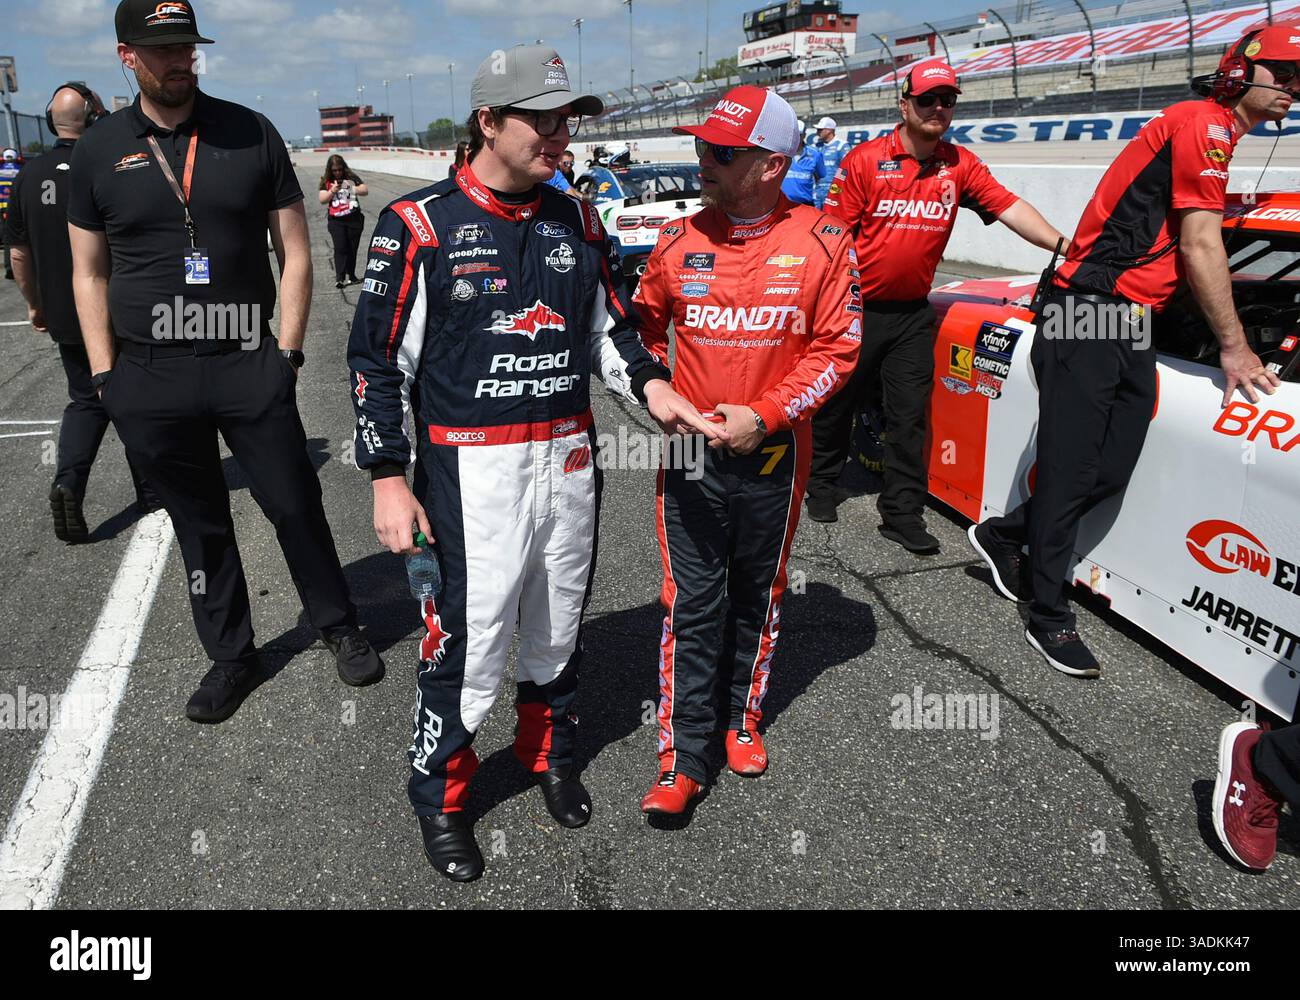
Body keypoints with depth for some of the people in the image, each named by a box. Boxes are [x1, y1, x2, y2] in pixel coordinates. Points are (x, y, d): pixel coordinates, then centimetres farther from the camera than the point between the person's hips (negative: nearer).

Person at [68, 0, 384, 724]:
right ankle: (232, 657, 27)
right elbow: (90, 272, 10)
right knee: (200, 525, 11)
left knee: (296, 506, 4)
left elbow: (295, 251, 3)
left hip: (248, 365, -1)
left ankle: (340, 627, 26)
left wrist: (287, 352, -4)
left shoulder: (251, 133, 3)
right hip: (150, 378, 2)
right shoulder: (99, 151, 6)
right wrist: (107, 376, 3)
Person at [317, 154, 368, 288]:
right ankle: (339, 278, -16)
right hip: (336, 221, -1)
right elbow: (322, 200, -2)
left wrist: (353, 188, -19)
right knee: (340, 248, -11)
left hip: (354, 218, 1)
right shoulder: (326, 181, 4)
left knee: (352, 248, 8)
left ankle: (351, 276, 20)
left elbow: (365, 191, -4)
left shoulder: (352, 177, 2)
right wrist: (332, 191, -17)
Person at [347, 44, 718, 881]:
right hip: (471, 473, -5)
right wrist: (388, 479, -8)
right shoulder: (419, 226, -7)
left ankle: (550, 753, 45)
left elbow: (610, 328, 14)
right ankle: (440, 796, 26)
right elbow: (378, 360, -5)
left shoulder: (577, 223, 8)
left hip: (569, 460, 5)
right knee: (469, 643, 0)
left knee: (559, 628, 19)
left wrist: (651, 385, -6)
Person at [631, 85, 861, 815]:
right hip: (691, 456, 1)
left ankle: (745, 720, 37)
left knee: (760, 596, 15)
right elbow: (646, 326, 15)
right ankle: (684, 761, 13)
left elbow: (838, 347, -6)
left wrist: (765, 415, -14)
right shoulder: (680, 242, 0)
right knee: (691, 606, 2)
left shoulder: (823, 242, -6)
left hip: (772, 456, 0)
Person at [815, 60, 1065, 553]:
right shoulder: (865, 160, -7)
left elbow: (1010, 207, -4)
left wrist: (1063, 245, -16)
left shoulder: (960, 165, 4)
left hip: (913, 313, 3)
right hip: (857, 308, -3)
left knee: (909, 414, 4)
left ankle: (902, 512, 13)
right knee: (836, 404, 11)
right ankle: (821, 482, 34)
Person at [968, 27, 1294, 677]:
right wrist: (1235, 349, -4)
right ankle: (1050, 617, 3)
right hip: (1091, 313, -9)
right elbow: (1200, 247, -10)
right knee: (1072, 471, -5)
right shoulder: (1205, 123, -6)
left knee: (1112, 472, 5)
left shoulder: (1215, 134, 23)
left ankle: (1004, 536, 24)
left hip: (1133, 327, 9)